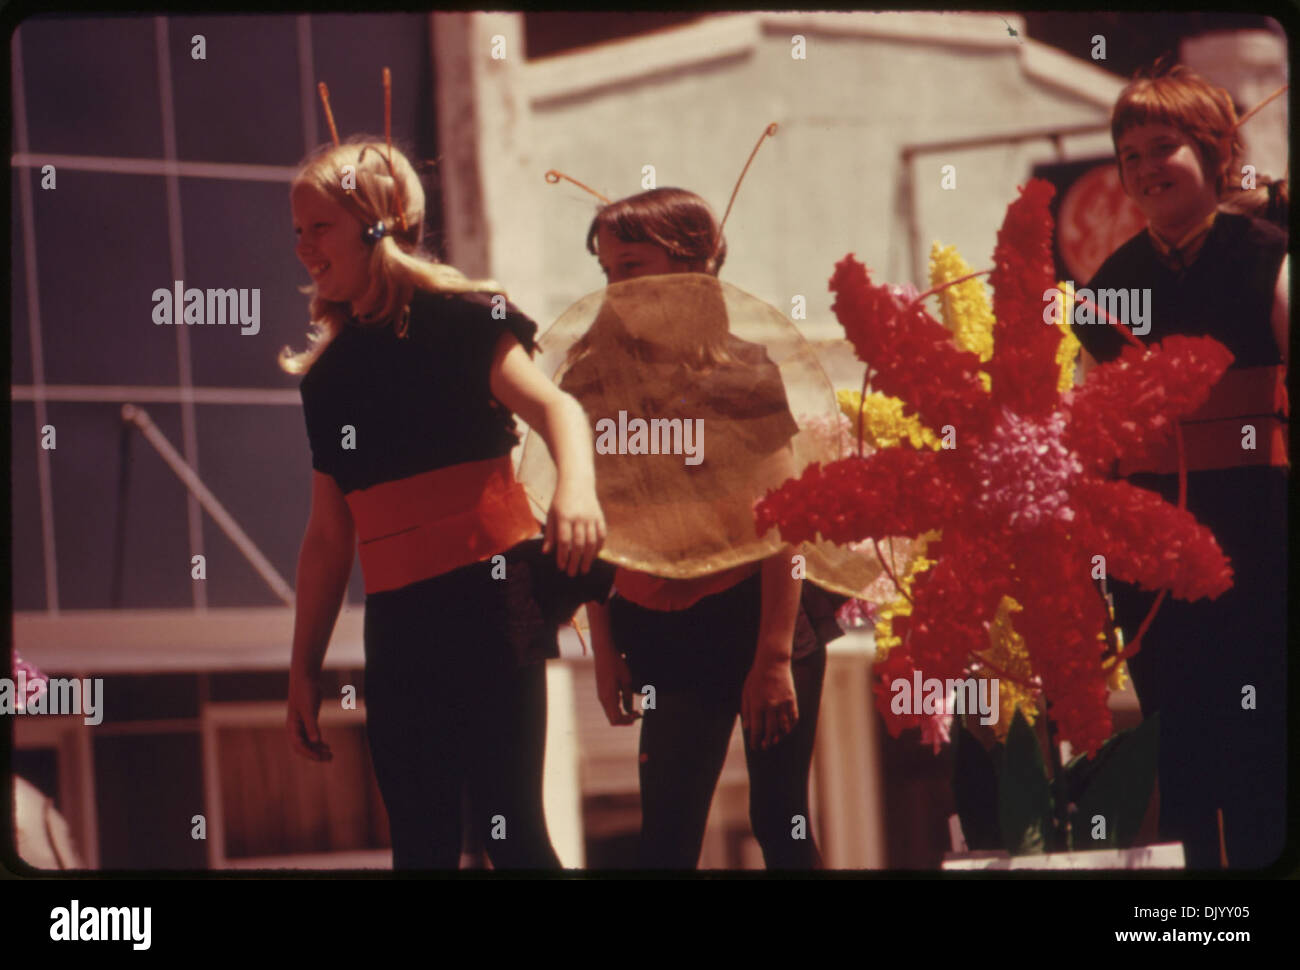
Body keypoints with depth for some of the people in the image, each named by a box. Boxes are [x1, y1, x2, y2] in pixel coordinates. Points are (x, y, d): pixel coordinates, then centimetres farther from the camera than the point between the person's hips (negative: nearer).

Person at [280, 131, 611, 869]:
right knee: (420, 842, 6)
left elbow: (552, 404, -18)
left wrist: (577, 487, -39)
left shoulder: (459, 318, -2)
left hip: (485, 595, -6)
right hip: (398, 624, 6)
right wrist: (305, 667, 17)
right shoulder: (330, 371, 16)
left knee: (510, 824, -11)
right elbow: (329, 534, 19)